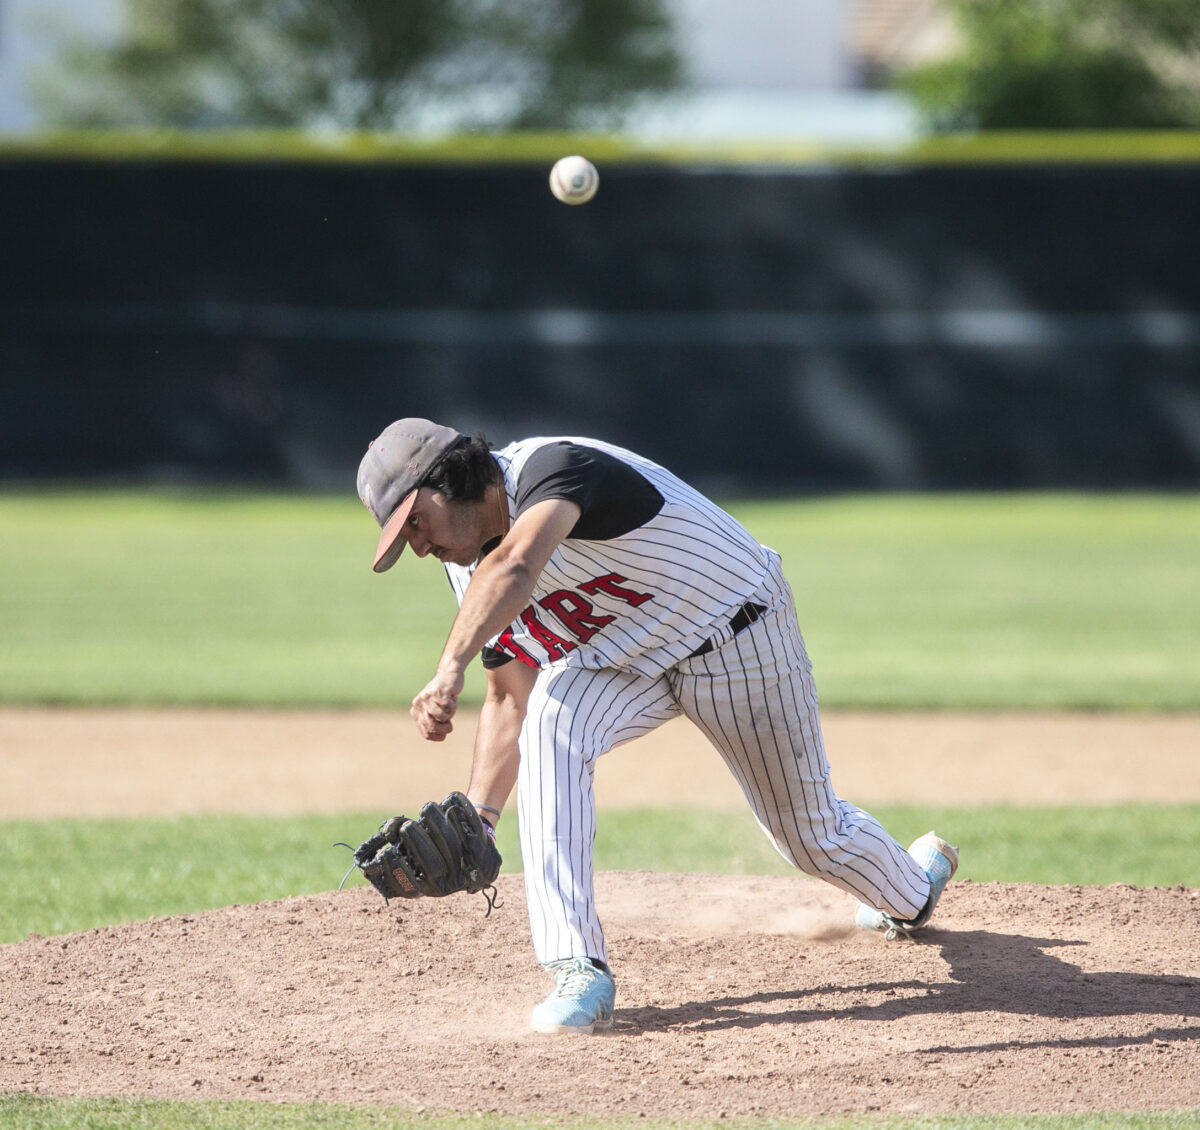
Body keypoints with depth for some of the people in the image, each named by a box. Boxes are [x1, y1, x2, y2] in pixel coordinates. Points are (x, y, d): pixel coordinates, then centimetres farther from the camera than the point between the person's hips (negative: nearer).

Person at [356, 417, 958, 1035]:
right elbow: (511, 698, -1)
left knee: (812, 831, 11)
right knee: (548, 724, -27)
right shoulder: (470, 567, -9)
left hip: (739, 635, -6)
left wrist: (449, 671, -71)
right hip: (623, 657, 6)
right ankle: (579, 971, -31)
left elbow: (515, 568, -57)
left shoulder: (552, 468, -35)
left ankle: (910, 888, 50)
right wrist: (476, 816, -14)